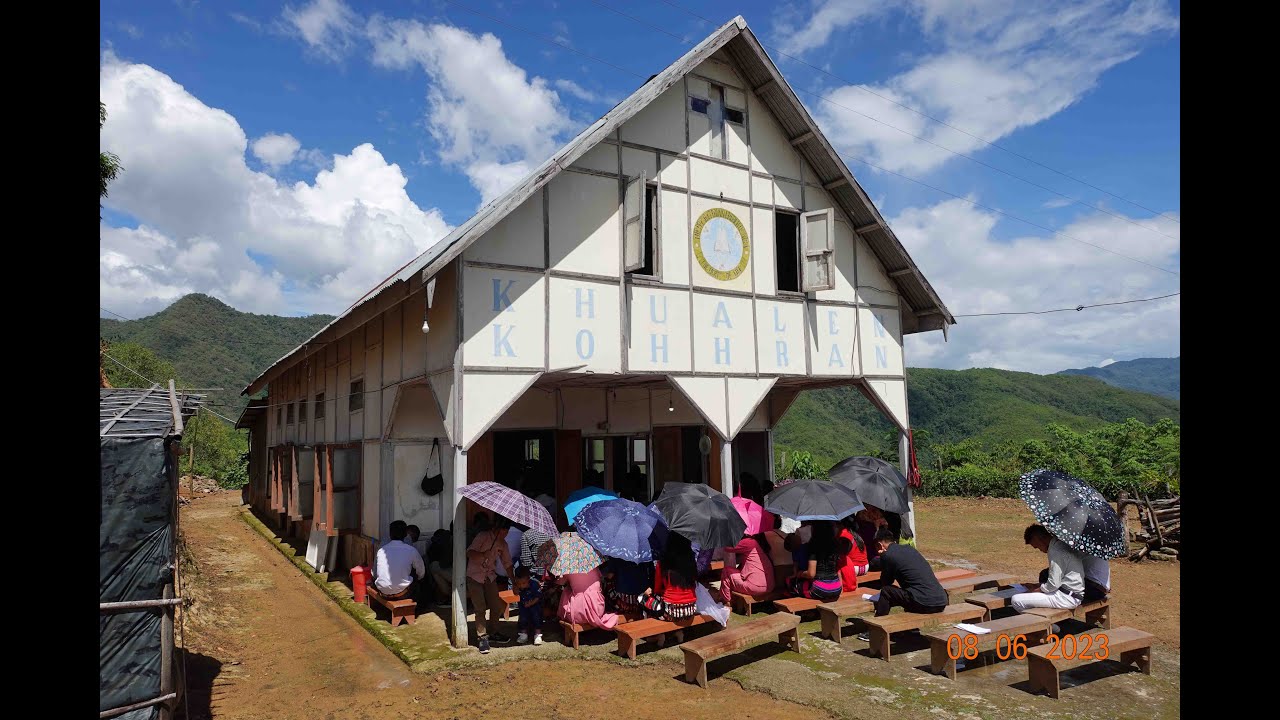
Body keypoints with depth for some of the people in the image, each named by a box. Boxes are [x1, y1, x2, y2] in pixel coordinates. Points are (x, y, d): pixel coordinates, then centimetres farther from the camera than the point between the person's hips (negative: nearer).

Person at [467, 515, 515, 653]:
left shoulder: (503, 544, 3)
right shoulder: (483, 536, -16)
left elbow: (507, 563, 9)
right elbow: (469, 553, -22)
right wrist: (483, 554, -39)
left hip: (490, 576, 6)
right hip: (475, 576, -6)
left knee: (496, 606, 6)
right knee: (480, 608, -9)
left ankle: (493, 632, 25)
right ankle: (481, 637, 2)